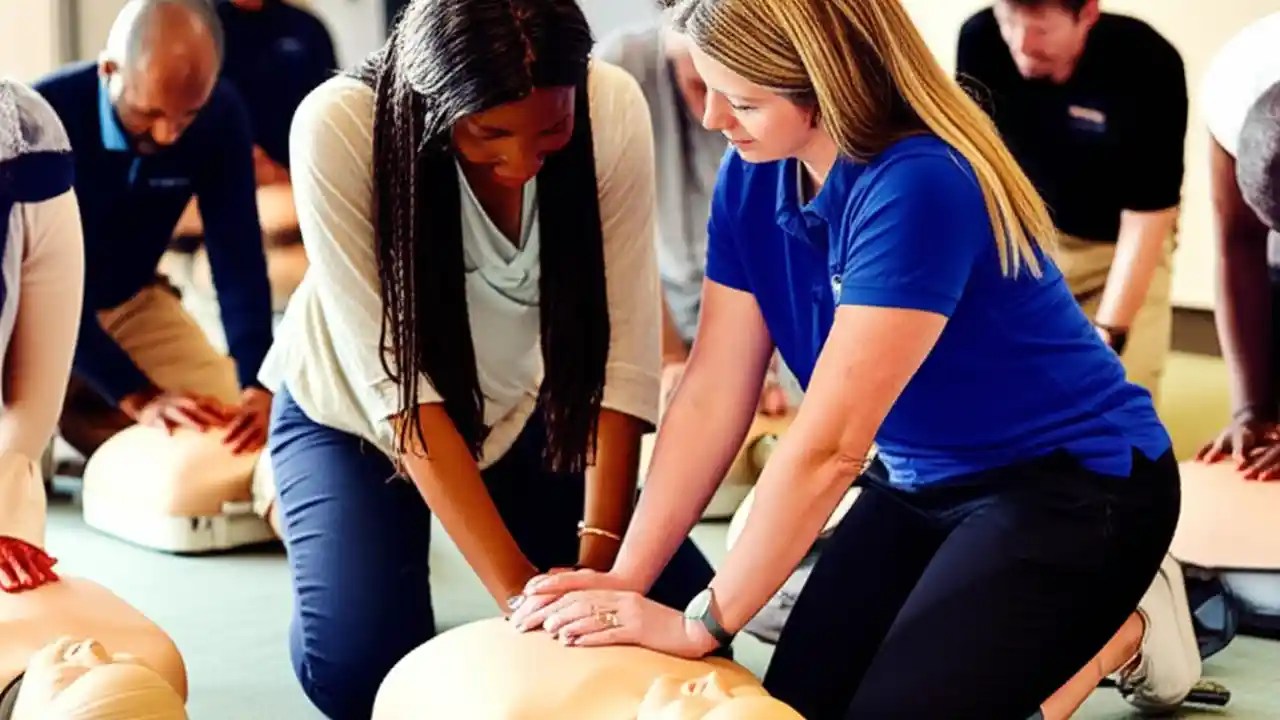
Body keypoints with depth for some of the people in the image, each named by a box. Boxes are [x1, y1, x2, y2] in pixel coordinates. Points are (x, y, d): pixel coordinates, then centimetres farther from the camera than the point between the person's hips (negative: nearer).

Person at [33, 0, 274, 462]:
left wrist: (257, 386, -35)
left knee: (237, 427, -5)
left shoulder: (220, 117, -20)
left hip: (128, 304, 4)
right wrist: (140, 399, -41)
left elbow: (238, 258, -21)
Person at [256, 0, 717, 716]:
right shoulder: (338, 126, -33)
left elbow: (623, 354, -23)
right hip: (355, 410, -2)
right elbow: (390, 376, -33)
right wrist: (515, 585, -37)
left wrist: (598, 561, -30)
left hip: (518, 401, 2)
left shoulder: (615, 109, -26)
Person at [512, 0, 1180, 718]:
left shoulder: (918, 187, -30)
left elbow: (827, 446, -30)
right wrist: (626, 578, -13)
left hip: (1071, 484, -7)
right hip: (924, 484, 8)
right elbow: (710, 397, -6)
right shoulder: (754, 176, -5)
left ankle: (1117, 629, 8)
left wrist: (703, 624, -24)